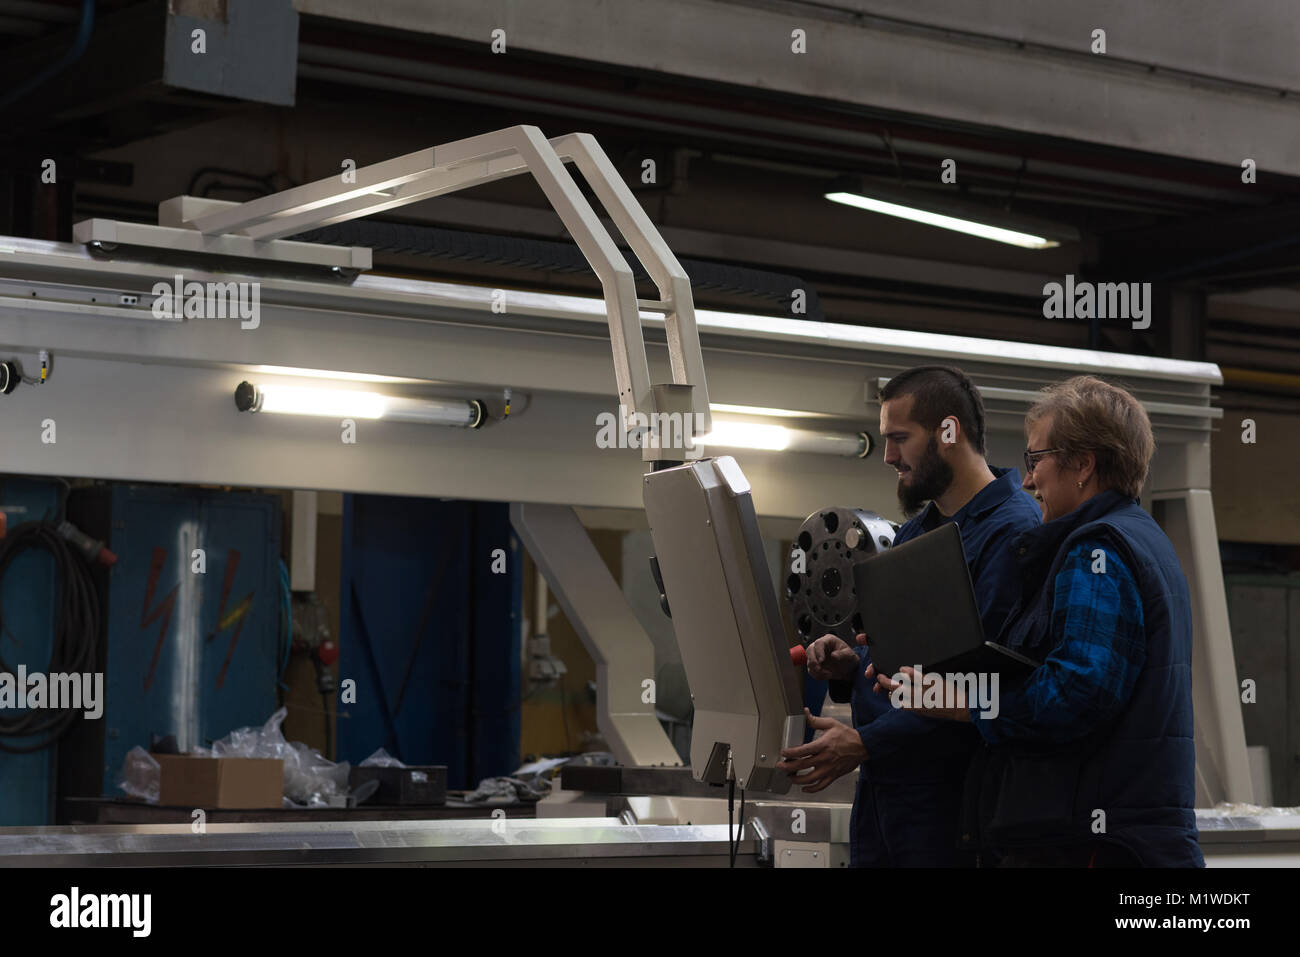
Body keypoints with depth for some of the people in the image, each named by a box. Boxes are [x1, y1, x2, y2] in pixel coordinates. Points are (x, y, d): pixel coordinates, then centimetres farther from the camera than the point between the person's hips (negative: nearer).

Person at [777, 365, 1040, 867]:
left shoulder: (1012, 529, -14)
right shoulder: (914, 532, 18)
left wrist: (866, 743, -23)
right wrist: (853, 664, 3)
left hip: (949, 800, -8)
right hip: (880, 789, 8)